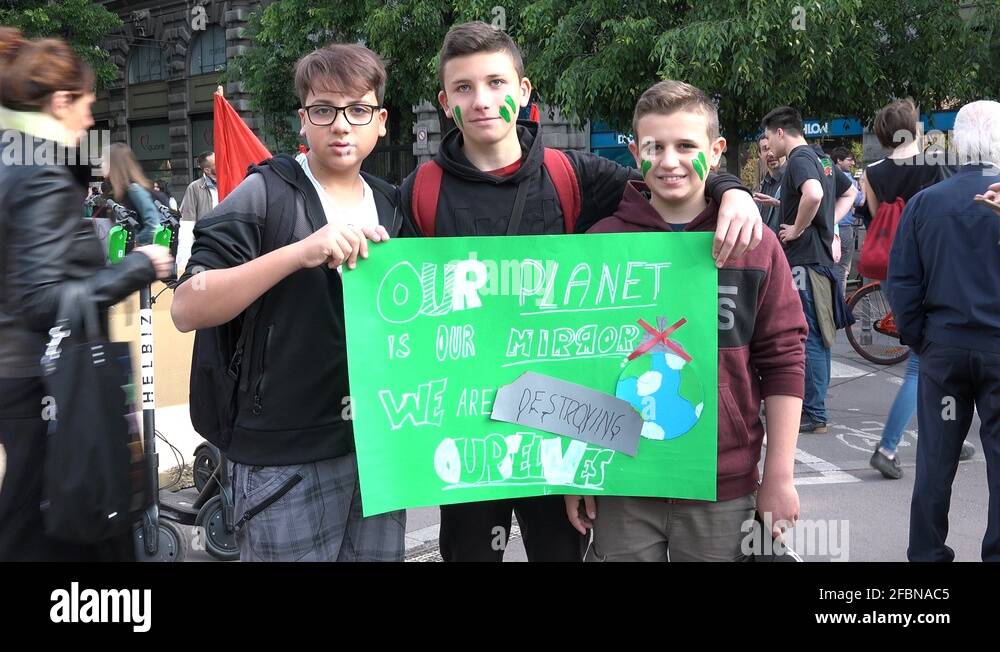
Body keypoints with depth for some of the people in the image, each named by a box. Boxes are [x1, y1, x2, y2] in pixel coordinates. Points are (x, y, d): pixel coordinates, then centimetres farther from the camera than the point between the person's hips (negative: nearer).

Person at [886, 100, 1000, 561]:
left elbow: (902, 280, -1)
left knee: (936, 456, 11)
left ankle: (926, 551, 21)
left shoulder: (924, 203, -2)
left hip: (943, 346, 3)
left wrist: (916, 336, 8)